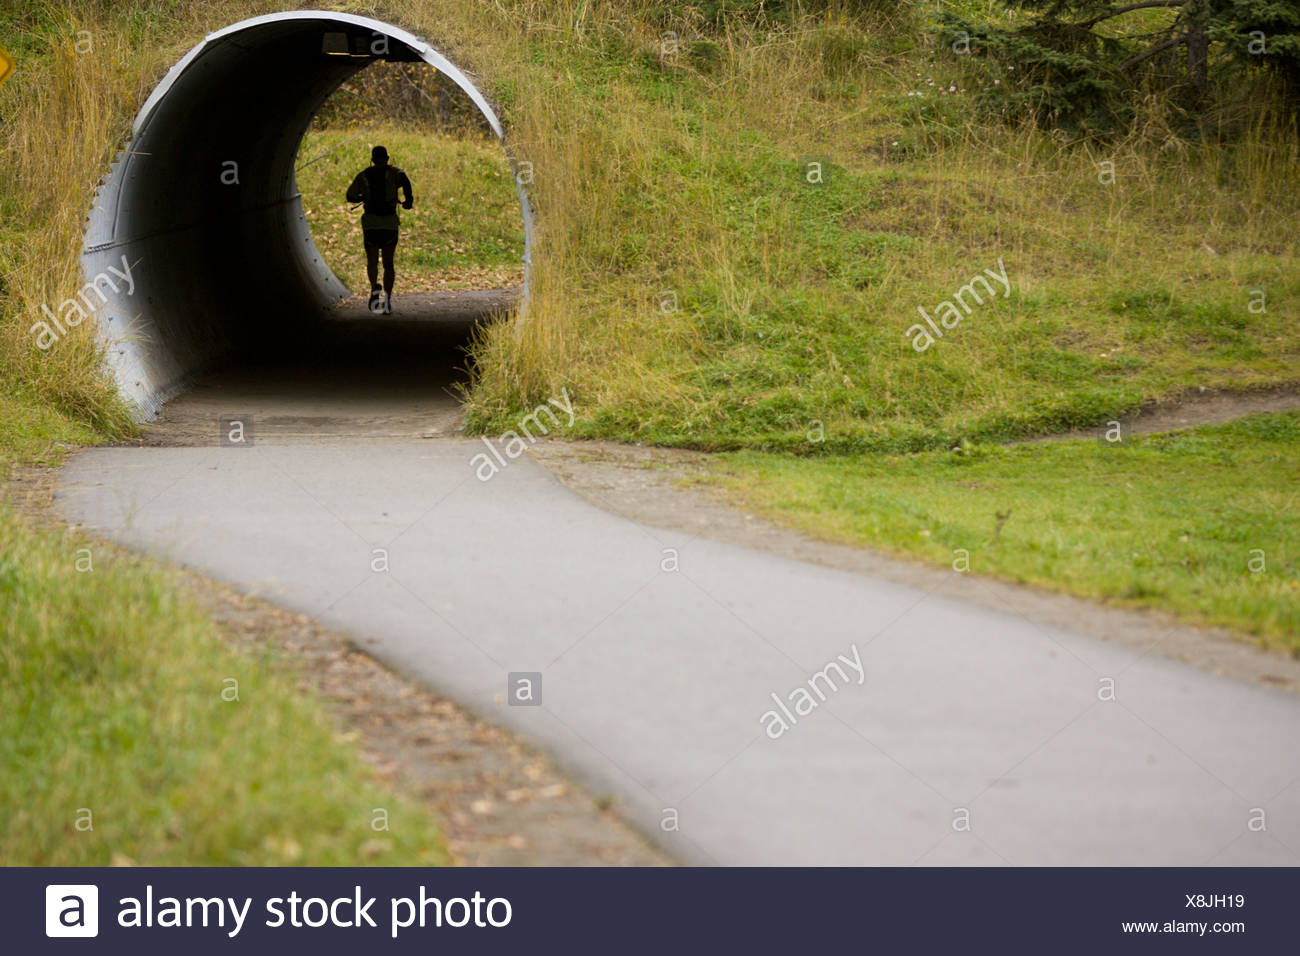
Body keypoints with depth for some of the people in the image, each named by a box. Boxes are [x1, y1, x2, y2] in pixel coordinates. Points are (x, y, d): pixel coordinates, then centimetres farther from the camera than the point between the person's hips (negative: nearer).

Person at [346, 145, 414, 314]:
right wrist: (409, 199, -6)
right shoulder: (394, 172, 1)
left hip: (370, 223, 0)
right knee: (388, 263, 10)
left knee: (372, 261, 14)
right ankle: (388, 298, -5)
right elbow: (404, 179, -21)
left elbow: (350, 196, 12)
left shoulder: (363, 176, 6)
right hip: (390, 223, 0)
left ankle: (374, 287, -16)